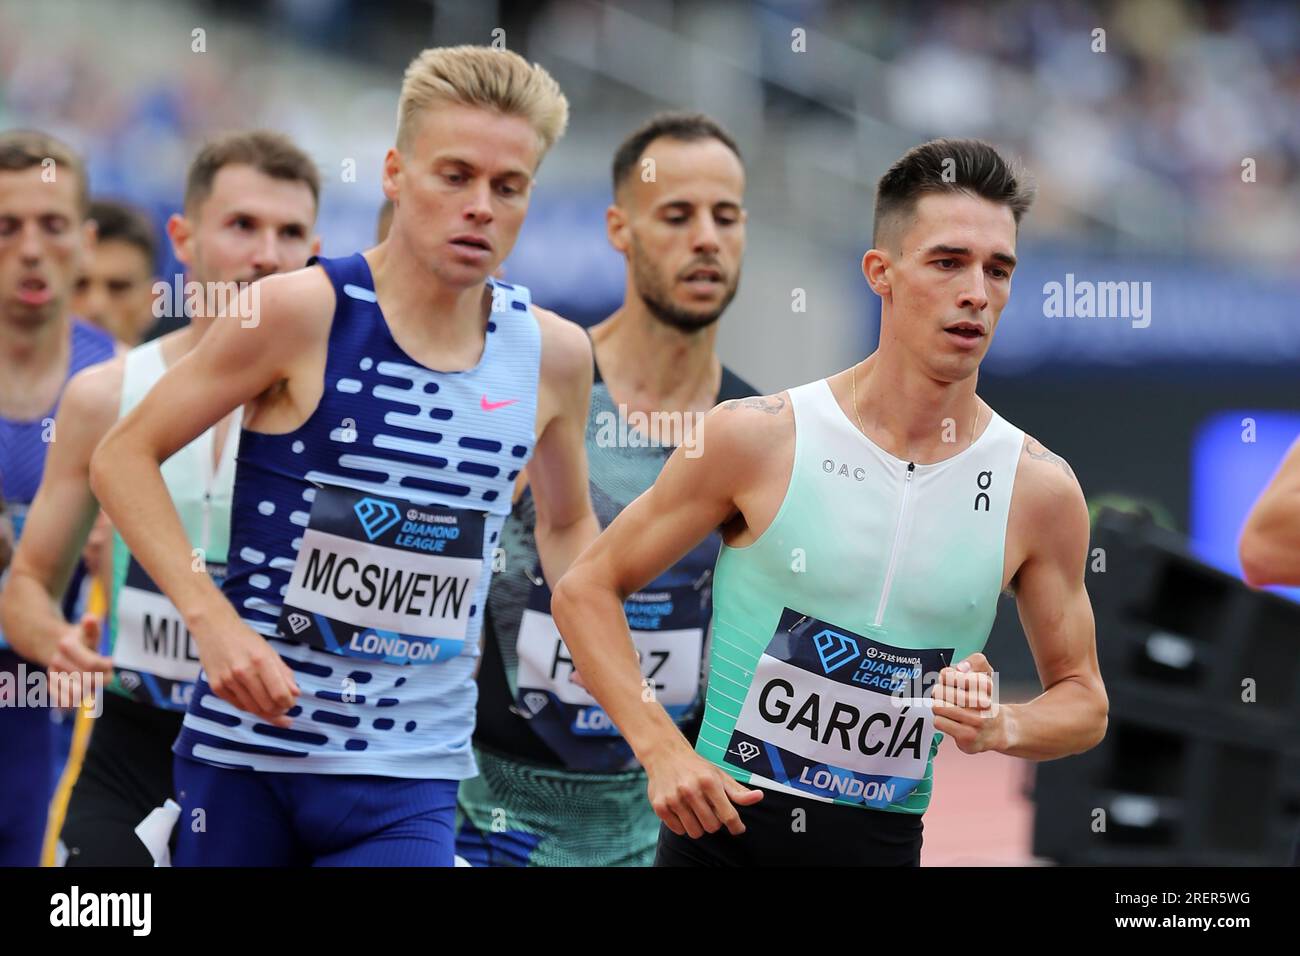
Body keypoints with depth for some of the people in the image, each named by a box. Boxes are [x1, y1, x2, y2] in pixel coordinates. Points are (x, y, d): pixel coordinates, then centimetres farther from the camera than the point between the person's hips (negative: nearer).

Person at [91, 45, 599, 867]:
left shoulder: (552, 354, 3)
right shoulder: (302, 313, -9)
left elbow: (566, 523, 23)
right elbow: (124, 458, -4)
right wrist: (215, 620, -16)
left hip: (409, 776, 2)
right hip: (247, 743, -2)